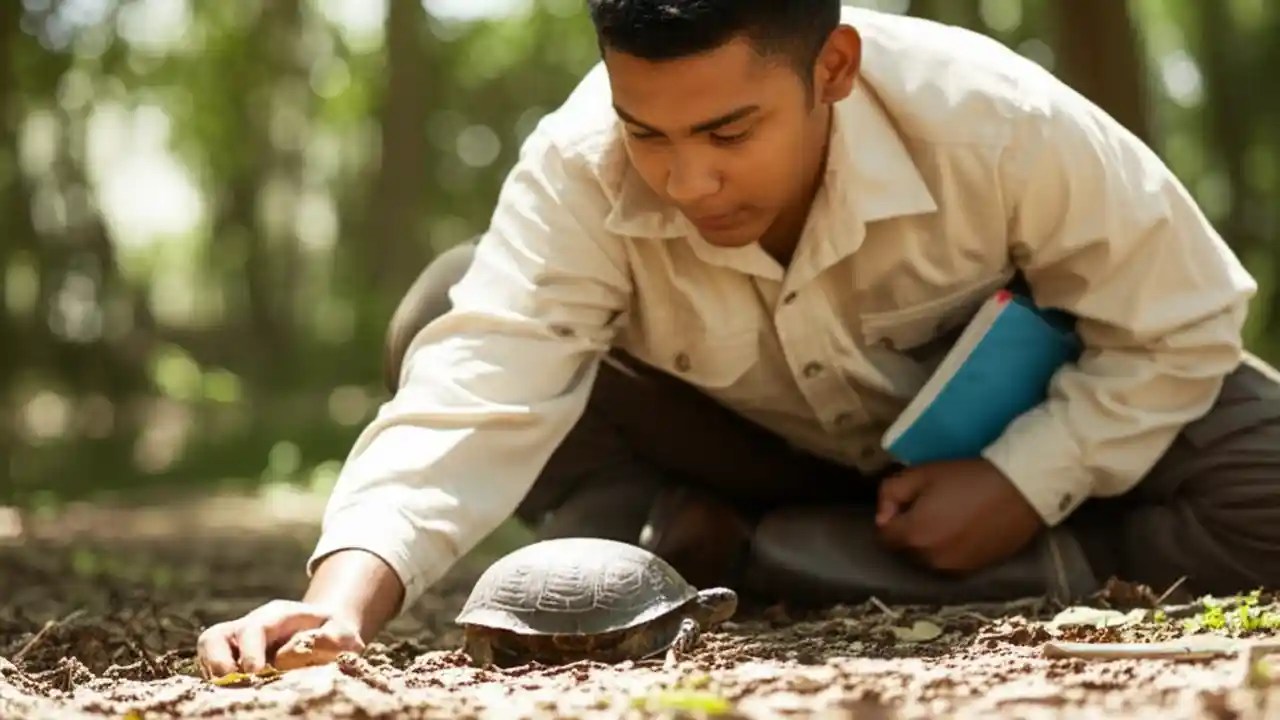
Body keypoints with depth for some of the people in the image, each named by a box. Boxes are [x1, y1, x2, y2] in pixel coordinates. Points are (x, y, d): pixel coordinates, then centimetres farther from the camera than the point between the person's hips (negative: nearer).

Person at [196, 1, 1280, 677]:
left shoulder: (998, 122, -32)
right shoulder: (579, 171, -31)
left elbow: (1178, 323, -18)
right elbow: (478, 393, -41)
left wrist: (1029, 481, -29)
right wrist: (347, 596, -57)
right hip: (755, 450, 0)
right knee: (447, 318, -24)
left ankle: (730, 554, -21)